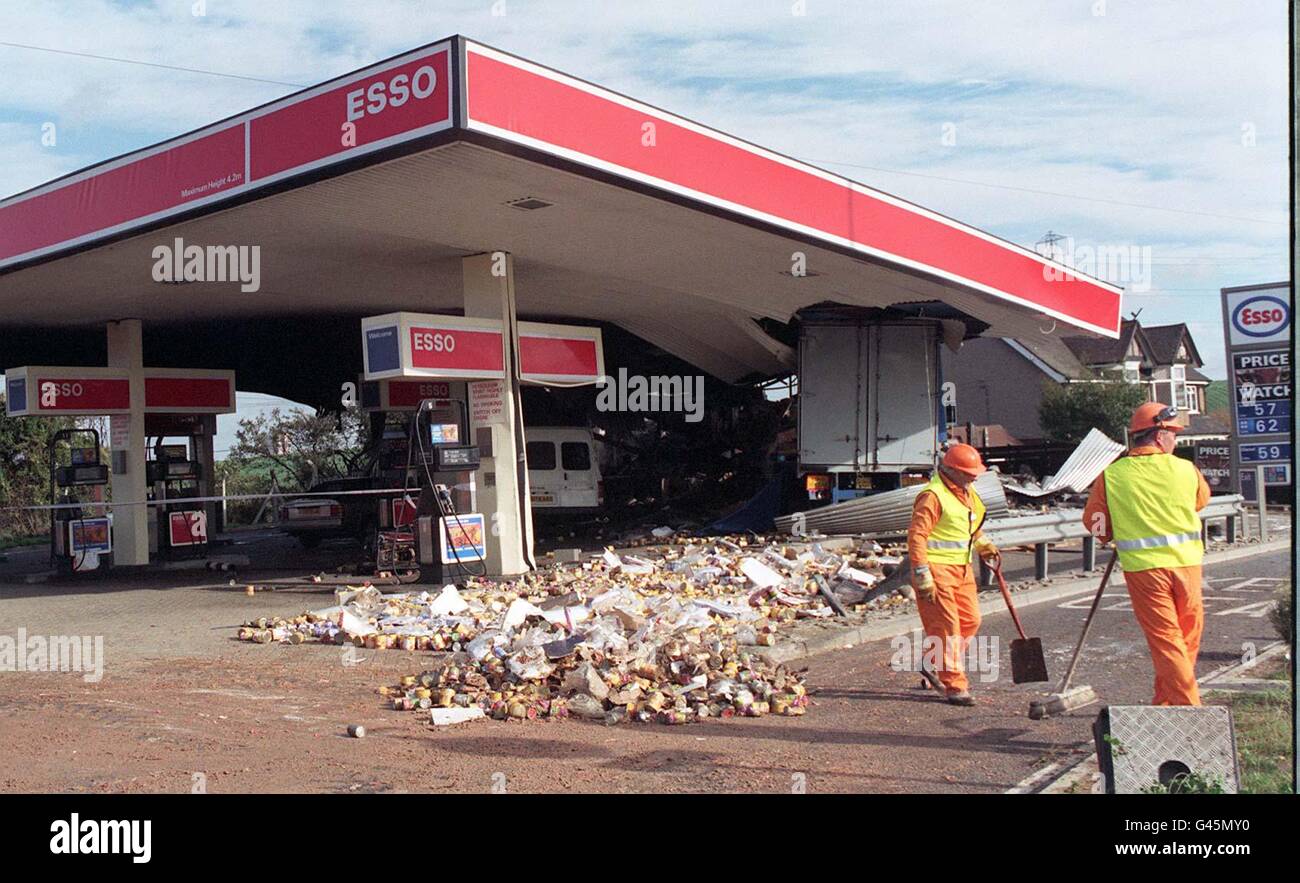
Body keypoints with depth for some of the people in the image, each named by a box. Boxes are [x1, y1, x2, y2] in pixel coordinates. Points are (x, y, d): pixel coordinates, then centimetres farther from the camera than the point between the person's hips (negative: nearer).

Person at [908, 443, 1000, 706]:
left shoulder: (967, 493, 14)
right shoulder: (933, 496, -15)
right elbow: (916, 536, -20)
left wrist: (984, 545, 14)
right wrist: (923, 576, -23)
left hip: (962, 568, 9)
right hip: (937, 568, -9)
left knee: (970, 620, 11)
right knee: (946, 626, -7)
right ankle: (955, 685, -1)